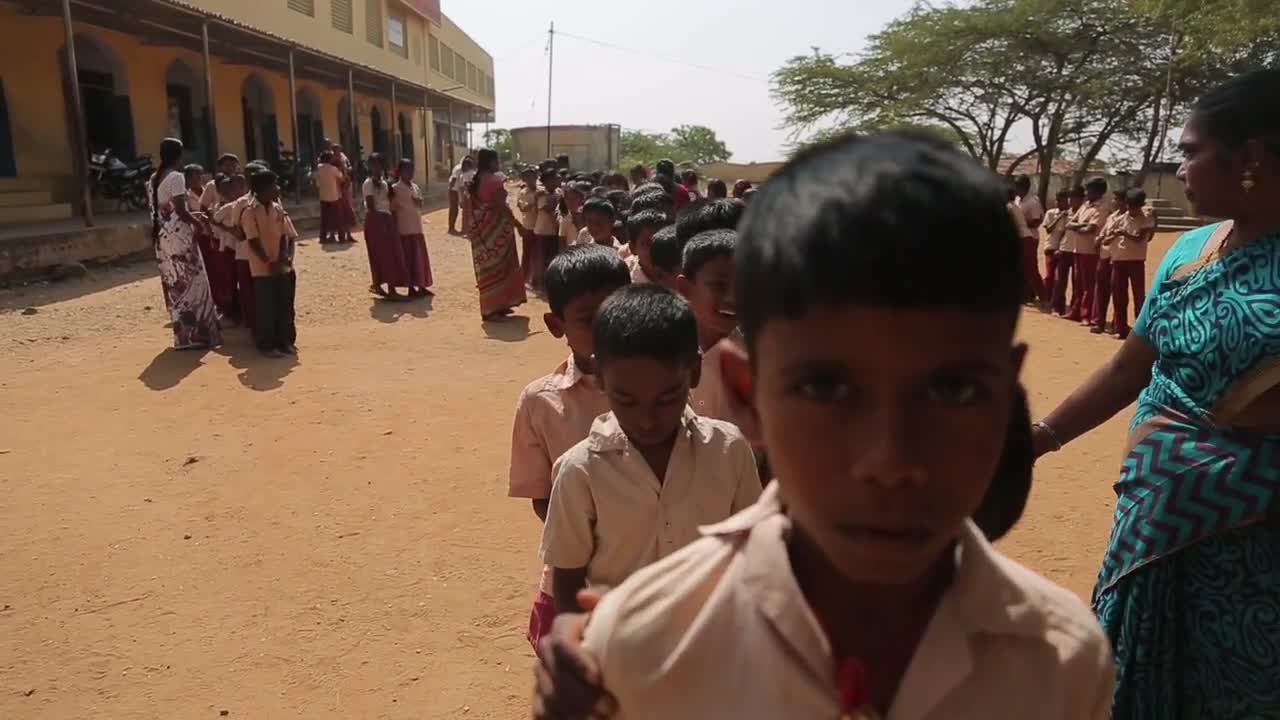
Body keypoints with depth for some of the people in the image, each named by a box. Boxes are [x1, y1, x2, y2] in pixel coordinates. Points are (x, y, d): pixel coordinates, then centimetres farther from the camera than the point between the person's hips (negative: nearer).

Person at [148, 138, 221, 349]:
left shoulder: (154, 179, 13)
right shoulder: (176, 177, -13)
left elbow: (167, 210, 16)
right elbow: (180, 211, -18)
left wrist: (192, 214, 18)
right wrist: (198, 223, -2)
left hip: (163, 238, 9)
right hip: (179, 237, -9)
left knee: (175, 285, 13)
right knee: (192, 283, -2)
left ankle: (184, 333, 20)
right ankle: (195, 334, -1)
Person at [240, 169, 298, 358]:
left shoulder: (278, 209, 7)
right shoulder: (250, 212, -10)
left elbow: (286, 236, 5)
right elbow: (253, 242, -13)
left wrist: (286, 257, -10)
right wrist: (269, 263, -17)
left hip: (283, 267, 6)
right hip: (263, 268, -5)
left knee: (285, 305, 10)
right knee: (266, 308, 1)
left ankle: (286, 341, 21)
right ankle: (266, 345, 11)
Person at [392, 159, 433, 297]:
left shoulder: (415, 187, 11)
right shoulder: (395, 189, -8)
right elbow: (393, 210, -9)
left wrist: (417, 201, -6)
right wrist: (395, 230, -13)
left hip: (417, 227, 6)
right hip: (404, 229, -6)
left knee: (421, 257, 9)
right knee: (408, 258, -2)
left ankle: (422, 286, 18)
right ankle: (411, 287, 5)